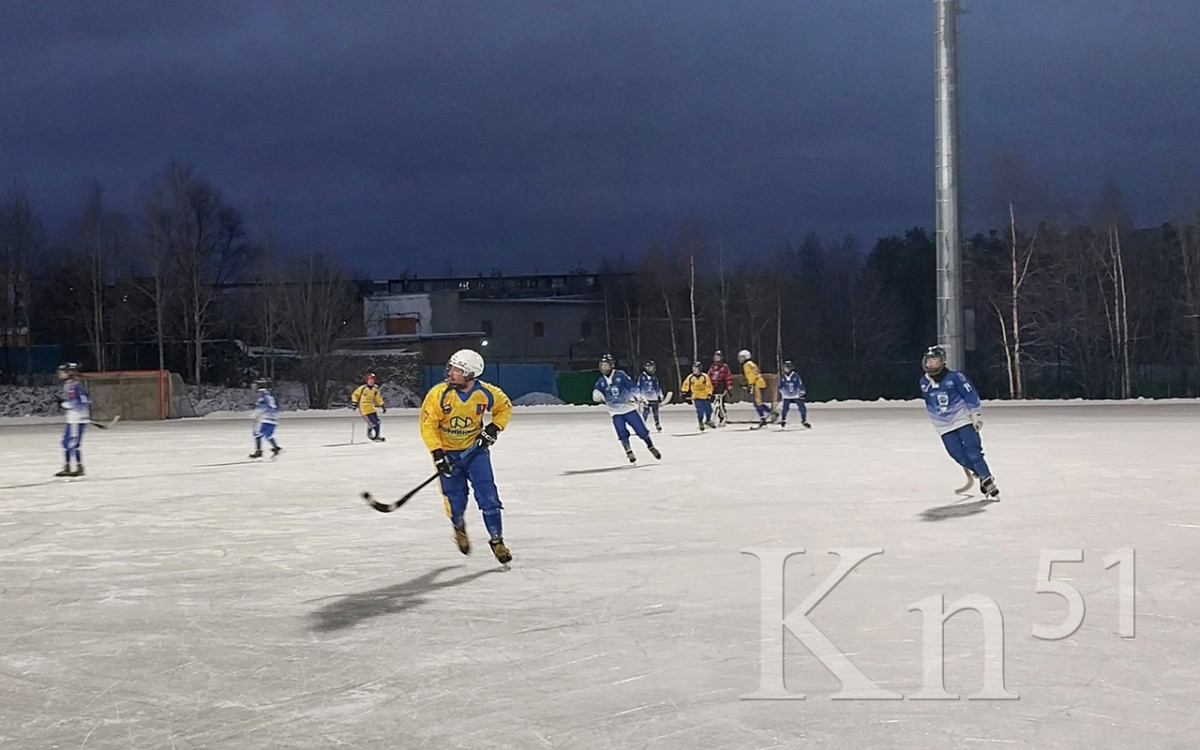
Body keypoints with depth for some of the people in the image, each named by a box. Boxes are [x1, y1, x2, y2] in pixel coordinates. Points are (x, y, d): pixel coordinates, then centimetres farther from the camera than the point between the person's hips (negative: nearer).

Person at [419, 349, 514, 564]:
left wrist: (494, 428, -9)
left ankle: (497, 540, 6)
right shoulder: (439, 394, -20)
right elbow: (428, 424, -14)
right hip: (448, 452, -1)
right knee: (455, 500, 3)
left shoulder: (486, 393, -15)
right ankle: (459, 528, 37)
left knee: (488, 495, -8)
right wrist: (437, 453, -21)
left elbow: (505, 407, 6)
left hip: (475, 449, 1)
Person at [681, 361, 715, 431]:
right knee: (700, 411, -10)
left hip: (705, 396, 1)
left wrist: (709, 394, -10)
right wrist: (684, 392, 9)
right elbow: (686, 384, 11)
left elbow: (709, 386, -4)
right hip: (696, 397, -1)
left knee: (709, 410, 7)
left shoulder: (705, 376, -7)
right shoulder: (690, 377, -3)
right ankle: (701, 423, 7)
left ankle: (708, 420, 32)